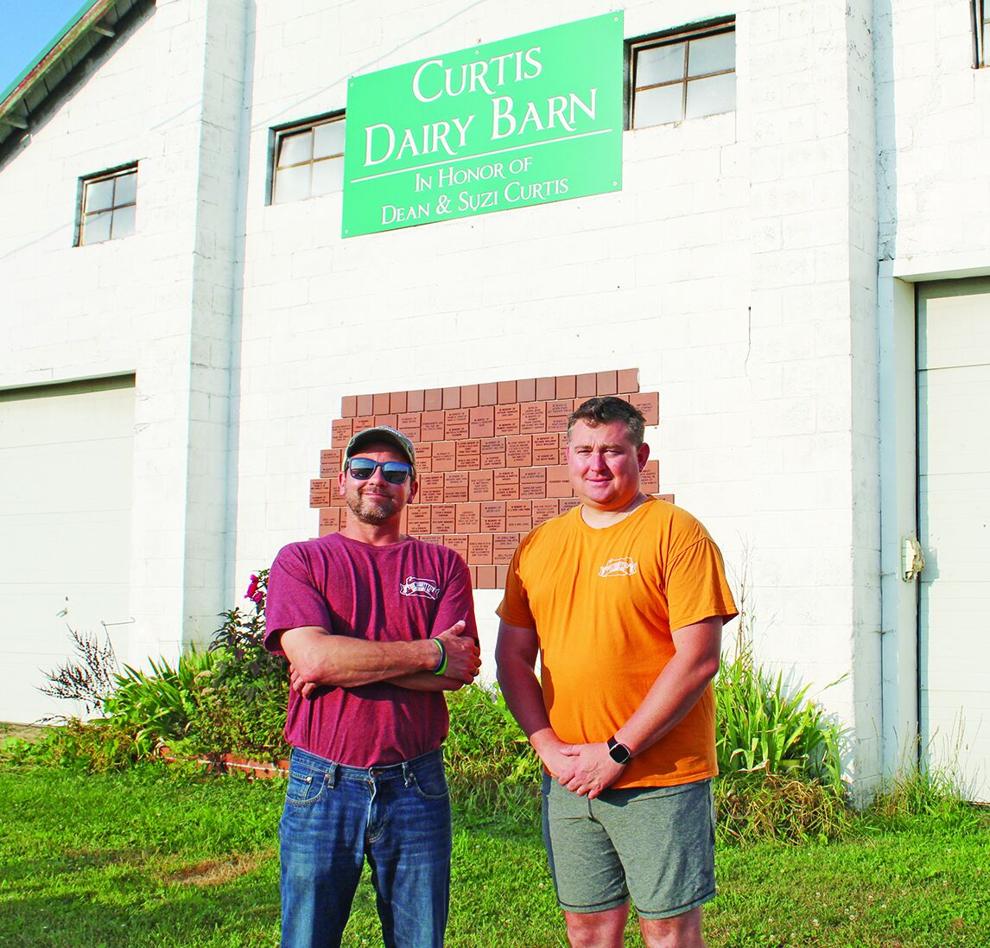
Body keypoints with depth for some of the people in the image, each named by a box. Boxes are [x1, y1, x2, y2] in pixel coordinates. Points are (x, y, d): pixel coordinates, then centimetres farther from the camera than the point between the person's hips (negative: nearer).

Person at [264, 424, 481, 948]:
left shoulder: (443, 566, 7)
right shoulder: (299, 561, 4)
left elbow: (458, 672, -6)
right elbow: (311, 655, -14)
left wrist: (345, 662, -11)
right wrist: (429, 654, -11)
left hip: (417, 786, 1)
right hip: (321, 786, -1)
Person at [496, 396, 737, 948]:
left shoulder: (677, 533, -7)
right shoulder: (540, 546, 9)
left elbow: (698, 659, -13)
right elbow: (513, 655, 10)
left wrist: (617, 752, -14)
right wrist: (549, 747, -3)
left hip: (659, 779, -4)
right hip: (567, 779, 5)